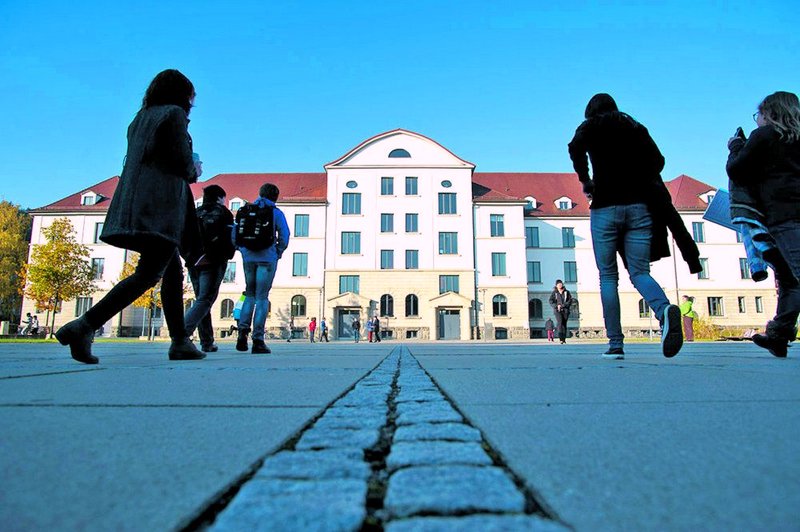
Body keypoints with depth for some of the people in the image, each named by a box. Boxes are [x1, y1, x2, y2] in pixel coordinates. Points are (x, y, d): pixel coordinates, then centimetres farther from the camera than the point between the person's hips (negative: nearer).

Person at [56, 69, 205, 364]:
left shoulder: (140, 118, 25)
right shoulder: (175, 113, 1)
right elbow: (183, 164, -8)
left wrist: (187, 172, 28)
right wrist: (194, 172, 14)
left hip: (135, 204, 9)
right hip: (160, 207, -9)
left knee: (173, 272, 9)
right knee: (149, 273, -12)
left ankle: (180, 341, 9)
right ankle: (84, 326, -20)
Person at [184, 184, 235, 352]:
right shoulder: (223, 213, 3)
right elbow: (229, 238, -4)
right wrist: (228, 255, 8)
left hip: (193, 262, 5)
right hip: (213, 263, -5)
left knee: (201, 300, 12)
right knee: (204, 300, -7)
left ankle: (207, 343, 10)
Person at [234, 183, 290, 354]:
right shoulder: (276, 213, 2)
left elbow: (234, 233, 6)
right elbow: (284, 238, -6)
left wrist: (243, 250, 14)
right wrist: (278, 253, 8)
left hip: (248, 257, 3)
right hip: (267, 258, -3)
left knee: (250, 295, 18)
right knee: (262, 297, -1)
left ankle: (243, 330, 1)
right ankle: (257, 340, -4)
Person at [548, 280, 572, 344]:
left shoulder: (567, 292, 7)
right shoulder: (554, 293, 5)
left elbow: (570, 301, 0)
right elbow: (551, 301, 0)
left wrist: (563, 305, -13)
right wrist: (556, 306, -16)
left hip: (565, 310, 2)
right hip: (557, 311, -2)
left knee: (564, 324, 3)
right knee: (560, 323, -18)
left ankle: (564, 339, 11)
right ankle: (561, 338, -25)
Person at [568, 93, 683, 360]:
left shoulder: (591, 126, 10)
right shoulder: (635, 127, 20)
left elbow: (575, 147, -12)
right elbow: (658, 160, 9)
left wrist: (585, 180, -1)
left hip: (605, 207, -3)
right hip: (639, 206, 3)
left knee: (608, 276, 2)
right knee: (640, 271, 4)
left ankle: (615, 343, -3)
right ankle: (665, 310, -27)